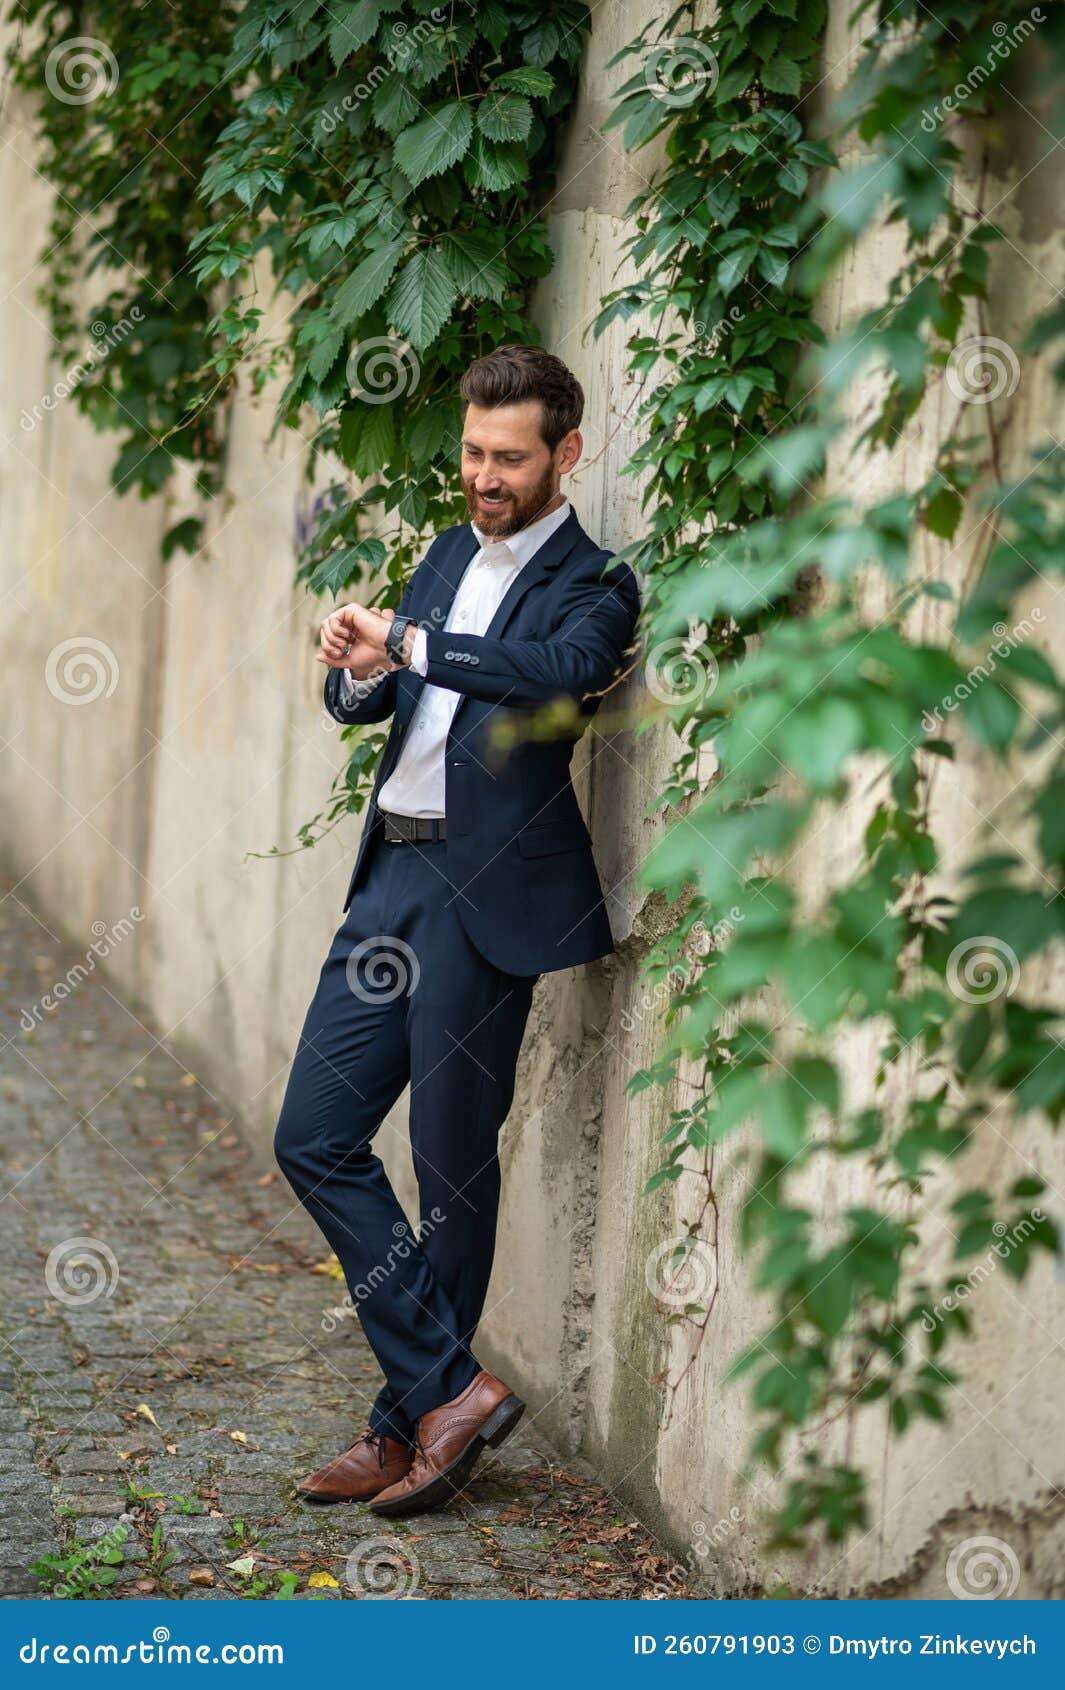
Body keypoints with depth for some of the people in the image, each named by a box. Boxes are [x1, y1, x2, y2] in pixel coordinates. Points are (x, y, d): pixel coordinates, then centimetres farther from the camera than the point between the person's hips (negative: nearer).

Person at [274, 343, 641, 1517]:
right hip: (393, 874, 8)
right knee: (315, 1137, 5)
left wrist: (408, 644, -30)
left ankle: (411, 1423, 16)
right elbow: (358, 701, 14)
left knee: (454, 1164, 2)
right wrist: (360, 670, -9)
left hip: (487, 892, -7)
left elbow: (561, 670, -28)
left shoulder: (594, 585, -5)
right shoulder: (448, 557, 17)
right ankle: (448, 1388, 12)